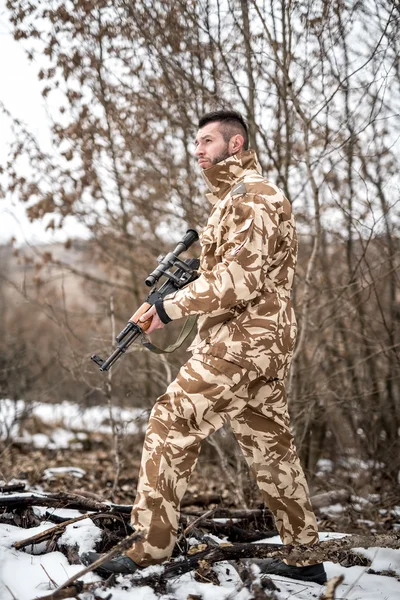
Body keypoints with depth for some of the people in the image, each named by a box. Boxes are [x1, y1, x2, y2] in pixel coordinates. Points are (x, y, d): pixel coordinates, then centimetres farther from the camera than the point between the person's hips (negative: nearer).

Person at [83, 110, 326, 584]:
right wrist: (183, 285, 7)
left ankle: (148, 550, -3)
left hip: (239, 341, -10)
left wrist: (170, 307, -15)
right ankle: (306, 558, 19)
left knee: (171, 428, -7)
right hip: (264, 344, 10)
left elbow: (241, 279, -21)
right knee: (269, 446, 12)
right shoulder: (232, 197, 20)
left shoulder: (251, 196, -12)